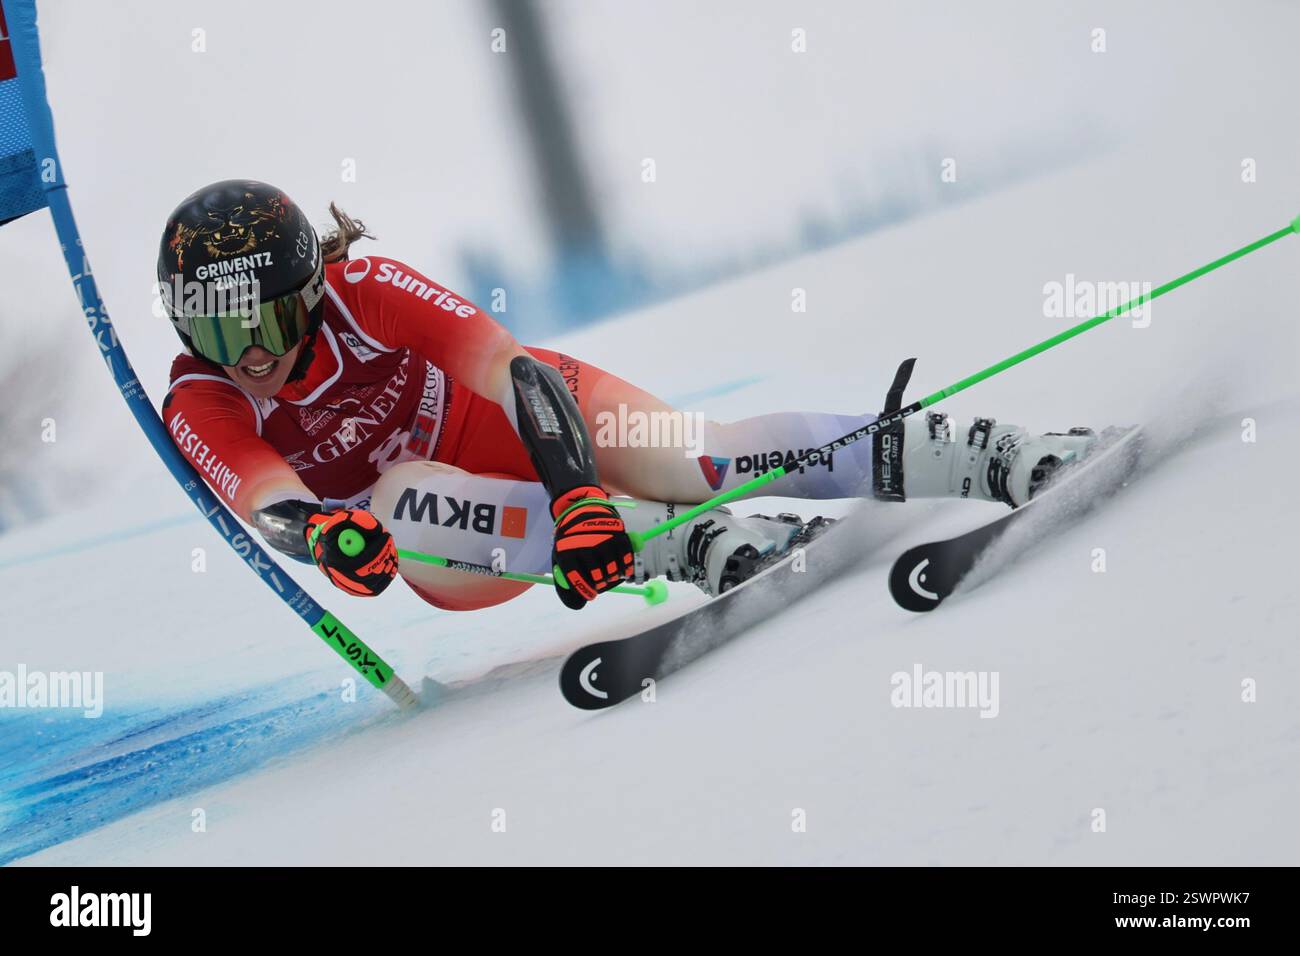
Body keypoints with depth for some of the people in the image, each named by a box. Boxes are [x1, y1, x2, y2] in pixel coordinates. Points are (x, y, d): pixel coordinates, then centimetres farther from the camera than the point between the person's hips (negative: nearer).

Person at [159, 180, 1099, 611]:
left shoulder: (361, 288, -23)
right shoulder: (201, 406, -16)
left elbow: (506, 365, -33)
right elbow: (267, 501, -33)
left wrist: (579, 493, -49)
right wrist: (324, 533, -59)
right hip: (448, 553, 2)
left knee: (697, 463, -30)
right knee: (396, 497, -34)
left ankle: (1005, 455, -26)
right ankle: (695, 546, -36)